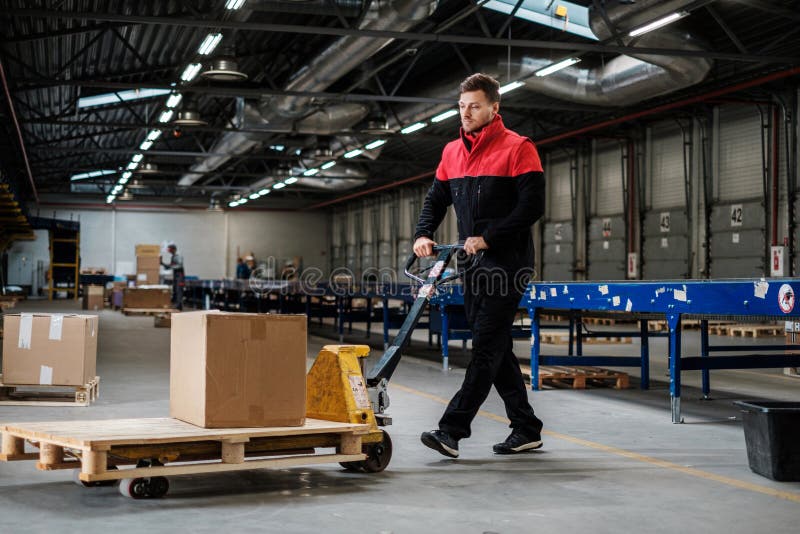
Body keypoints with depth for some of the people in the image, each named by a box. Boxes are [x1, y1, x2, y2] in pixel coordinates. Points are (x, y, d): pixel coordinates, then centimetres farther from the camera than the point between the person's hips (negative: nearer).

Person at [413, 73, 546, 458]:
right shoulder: (452, 152, 15)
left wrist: (488, 237, -17)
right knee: (494, 347, 10)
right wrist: (423, 234, 0)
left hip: (507, 262, -8)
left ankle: (452, 429, -13)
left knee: (487, 347, -10)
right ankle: (526, 429, 19)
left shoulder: (518, 148, -6)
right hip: (473, 265, 8)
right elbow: (436, 199, 18)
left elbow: (532, 205, -13)